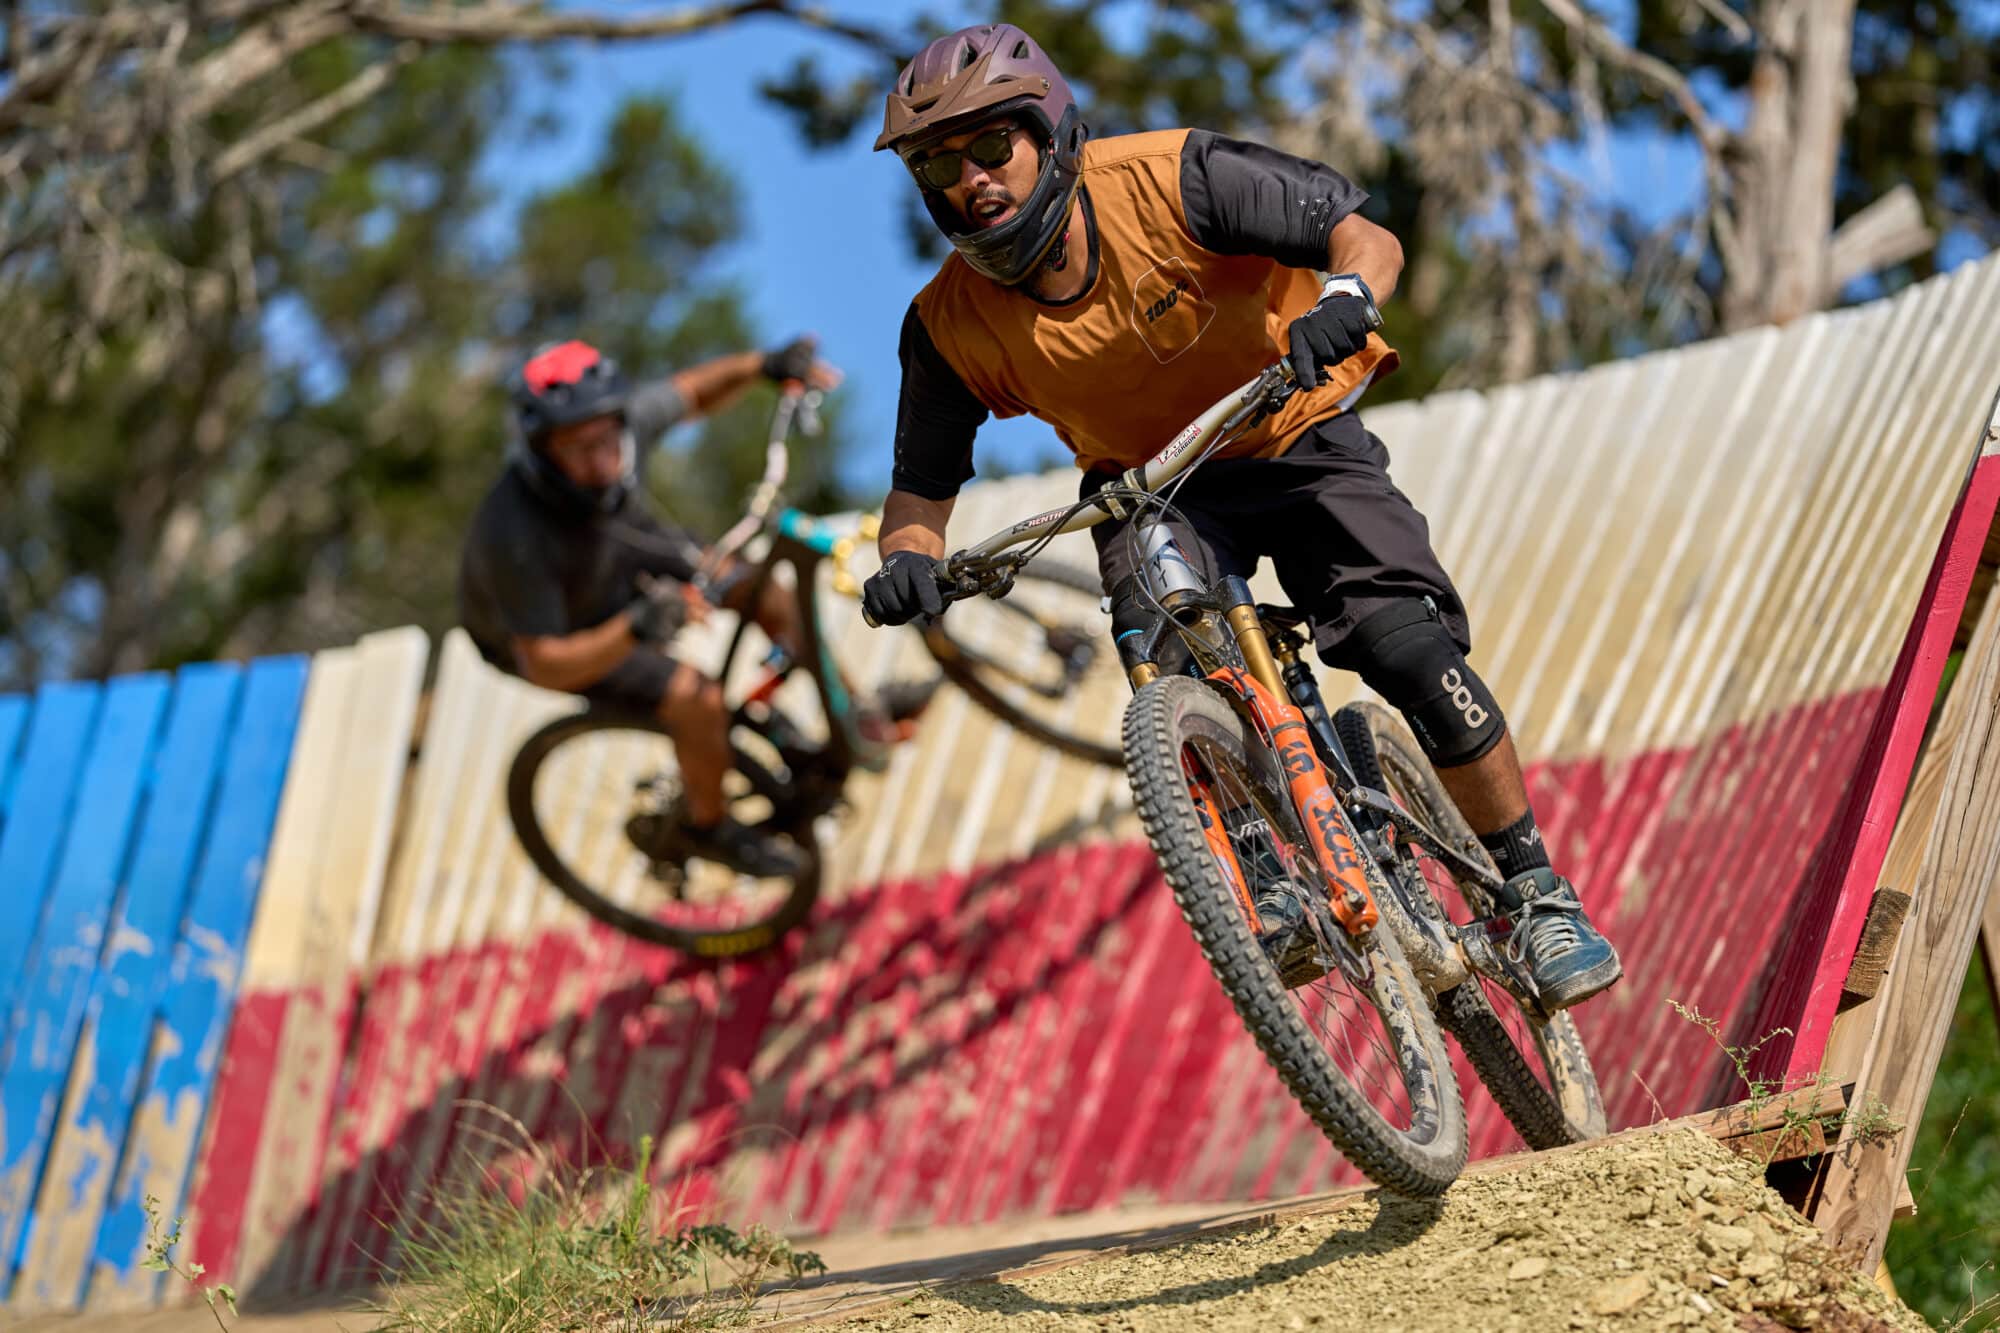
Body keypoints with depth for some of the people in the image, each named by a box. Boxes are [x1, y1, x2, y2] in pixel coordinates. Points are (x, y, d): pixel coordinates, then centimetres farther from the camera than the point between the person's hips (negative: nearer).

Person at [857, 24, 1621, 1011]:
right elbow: (923, 485, -5)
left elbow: (1366, 237, -24)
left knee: (1412, 650, -20)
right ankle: (1262, 887, -11)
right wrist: (908, 560, -27)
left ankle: (1534, 892, -4)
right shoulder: (952, 325, -18)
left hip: (1297, 445, -2)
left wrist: (1344, 299, -46)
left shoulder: (1166, 181, -26)